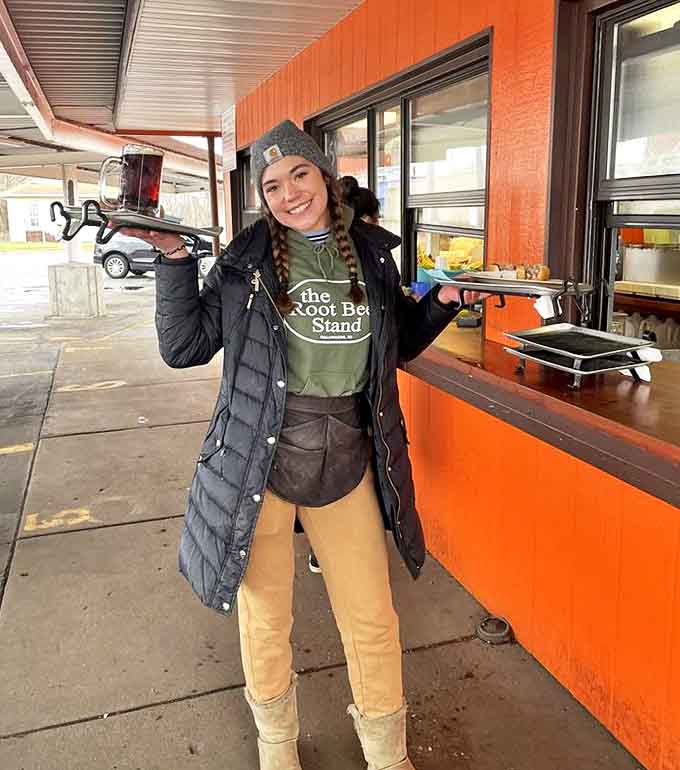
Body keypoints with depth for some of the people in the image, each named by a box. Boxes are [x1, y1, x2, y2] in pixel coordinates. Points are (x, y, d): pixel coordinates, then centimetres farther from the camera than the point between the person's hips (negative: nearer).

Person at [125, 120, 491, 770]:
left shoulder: (372, 254, 5)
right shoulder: (246, 259, -4)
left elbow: (399, 346, 17)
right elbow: (184, 347, -3)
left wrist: (441, 301, 1)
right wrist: (174, 259, -12)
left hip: (347, 460, 2)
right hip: (259, 460, -2)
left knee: (373, 622, 12)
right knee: (265, 621, 14)